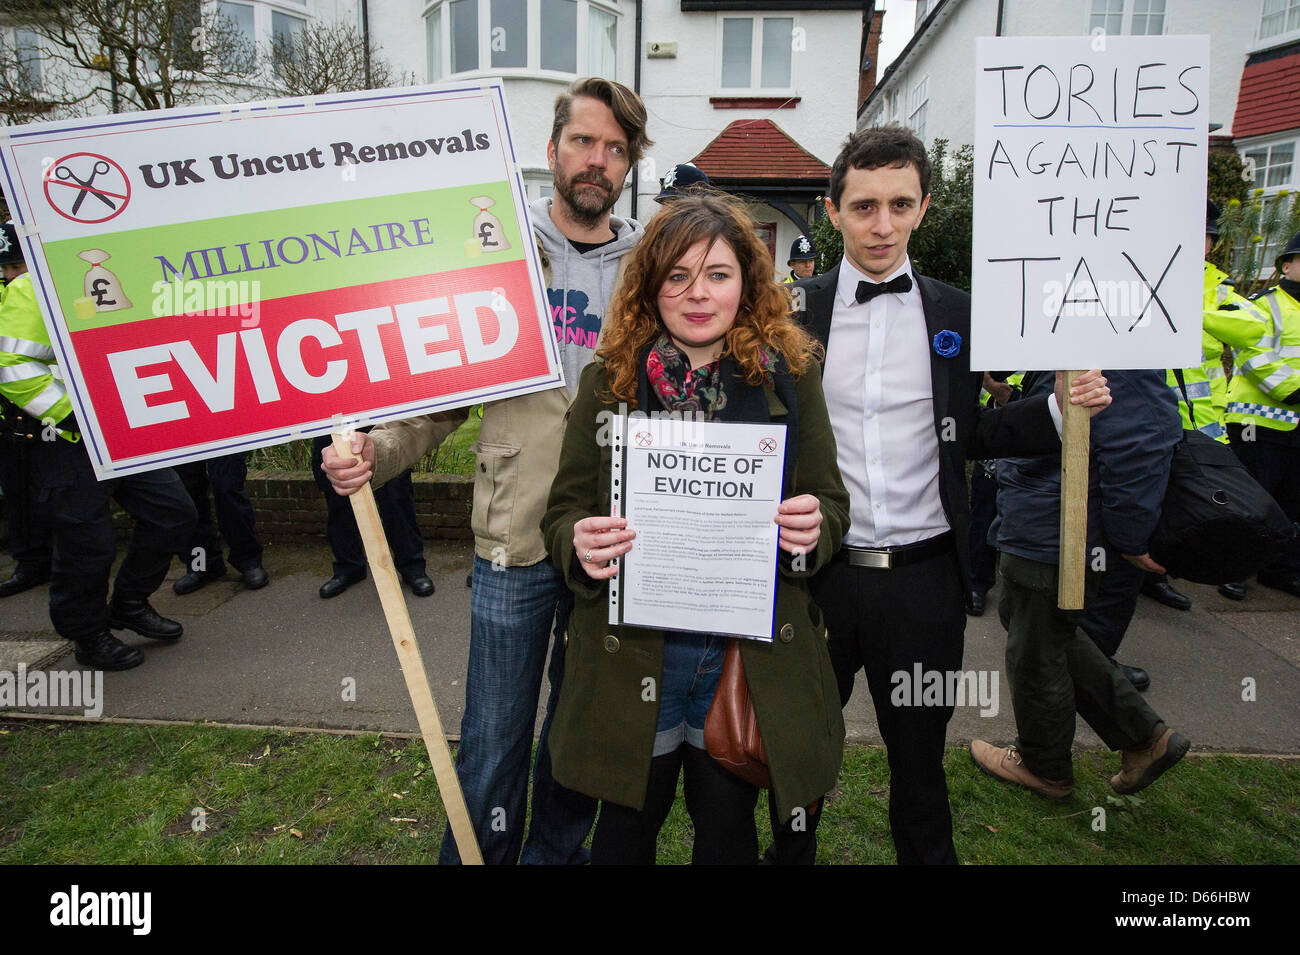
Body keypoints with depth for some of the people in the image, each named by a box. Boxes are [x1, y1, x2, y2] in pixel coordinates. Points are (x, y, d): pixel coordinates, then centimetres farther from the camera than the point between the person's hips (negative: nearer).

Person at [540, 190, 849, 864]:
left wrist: (814, 527, -18)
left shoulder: (789, 376, 0)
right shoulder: (607, 381, -1)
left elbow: (831, 501, 5)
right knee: (627, 825, 20)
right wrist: (579, 544, -21)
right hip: (630, 654, 0)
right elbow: (563, 510, 2)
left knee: (728, 831, 20)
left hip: (752, 657, 1)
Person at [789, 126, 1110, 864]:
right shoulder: (793, 312, -2)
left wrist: (1060, 409, -5)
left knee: (919, 755, 18)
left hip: (924, 580, 1)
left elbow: (966, 437, 8)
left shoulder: (957, 316, 4)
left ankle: (928, 854, 42)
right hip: (818, 573, 0)